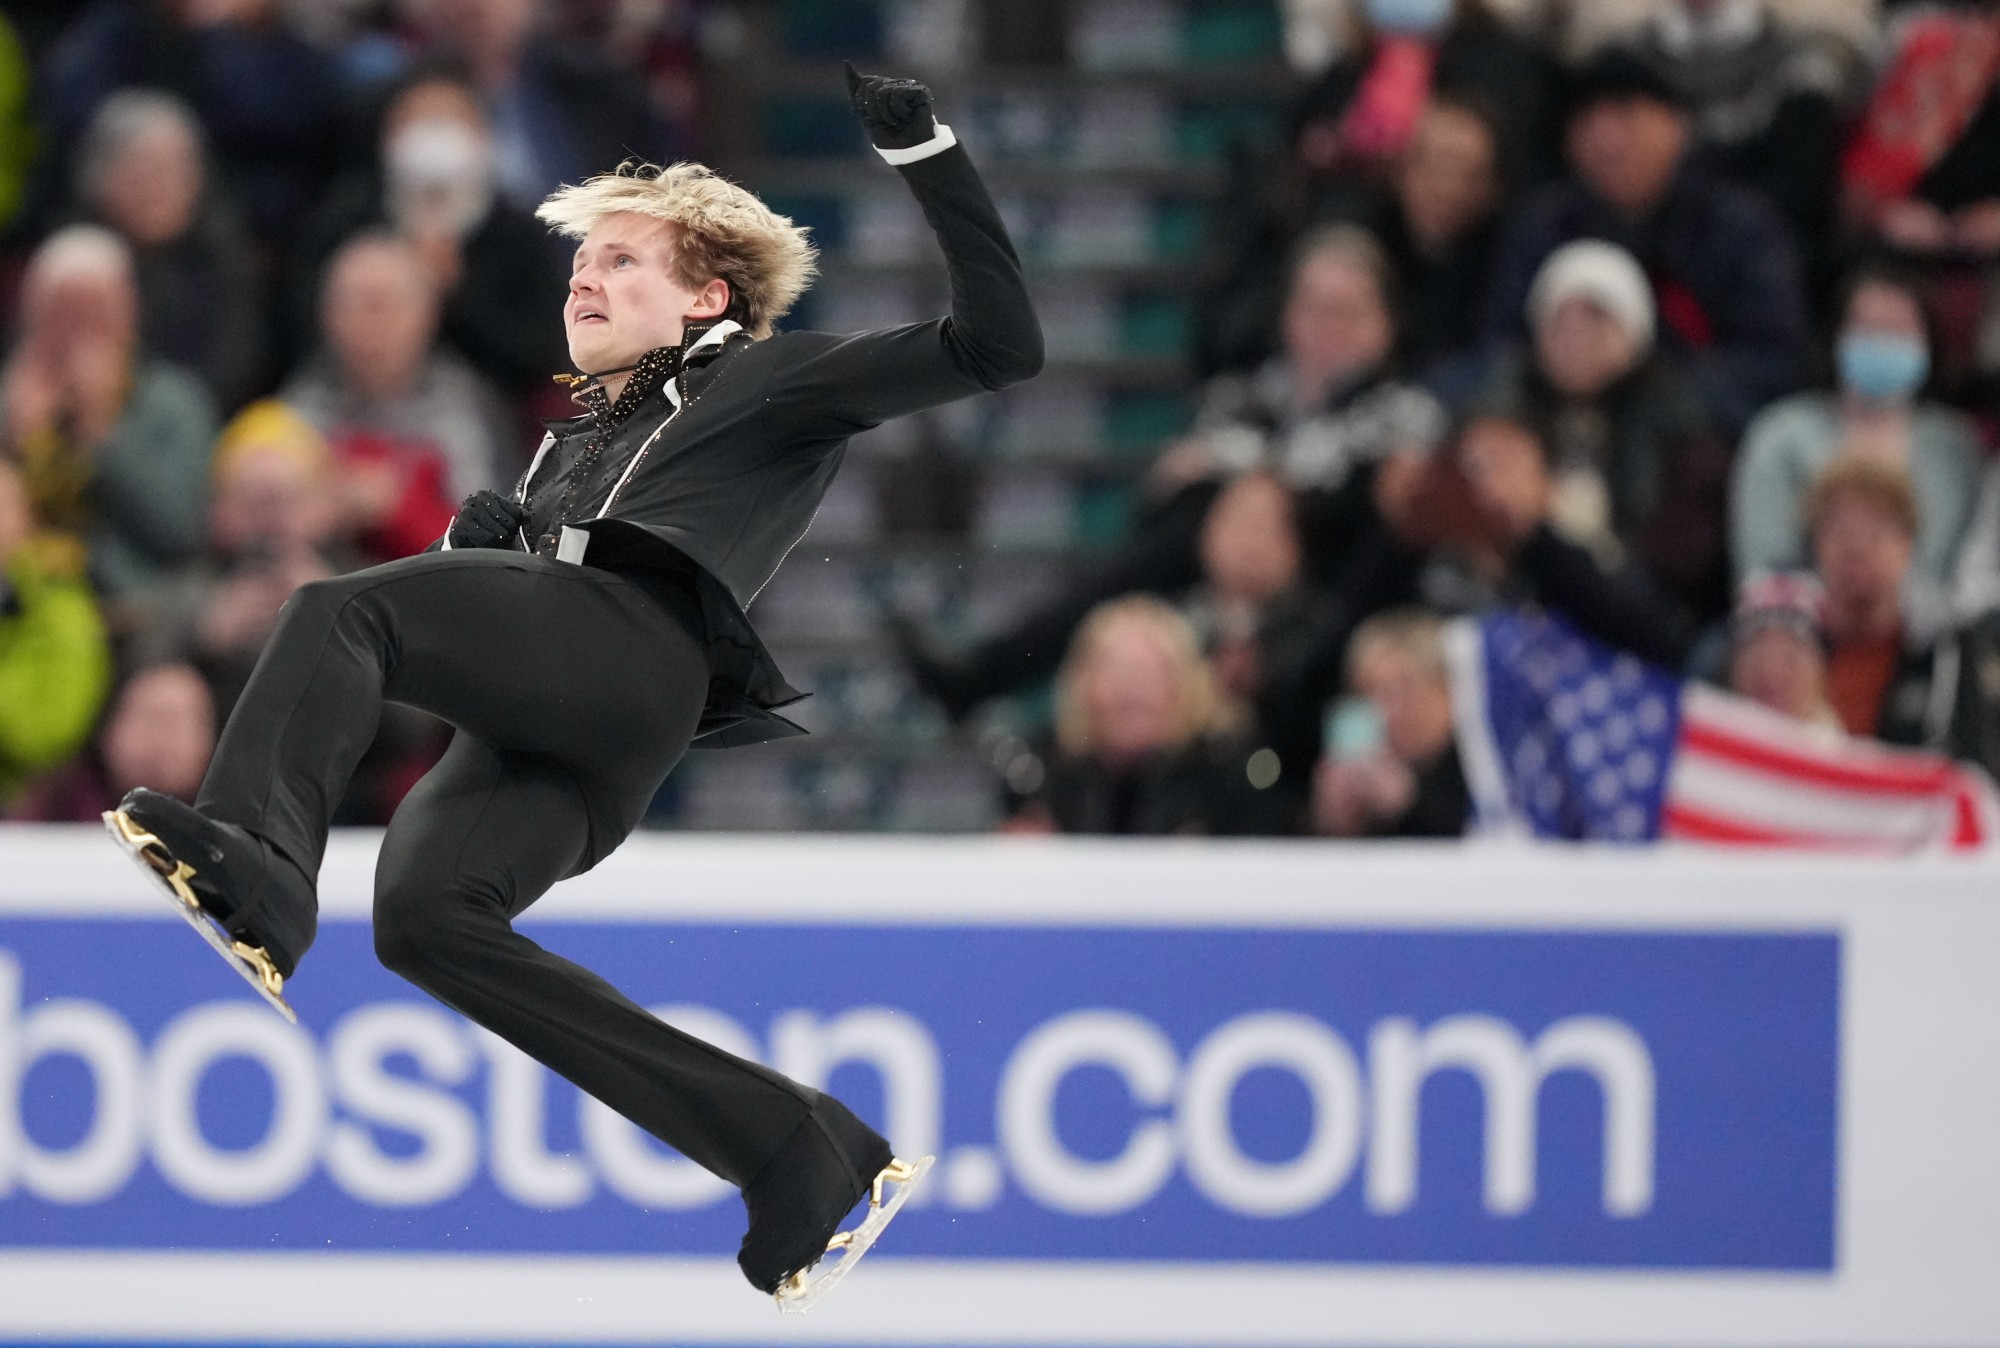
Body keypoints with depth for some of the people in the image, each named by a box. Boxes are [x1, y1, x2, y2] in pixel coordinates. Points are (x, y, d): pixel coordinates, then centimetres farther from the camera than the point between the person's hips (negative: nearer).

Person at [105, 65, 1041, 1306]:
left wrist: (926, 151, 6)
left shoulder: (769, 382, 22)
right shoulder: (572, 443, 42)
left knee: (339, 611, -24)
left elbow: (998, 343, 12)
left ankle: (254, 864, -50)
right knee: (427, 913, -22)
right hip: (536, 735, 7)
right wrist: (478, 540, 14)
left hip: (633, 643, -7)